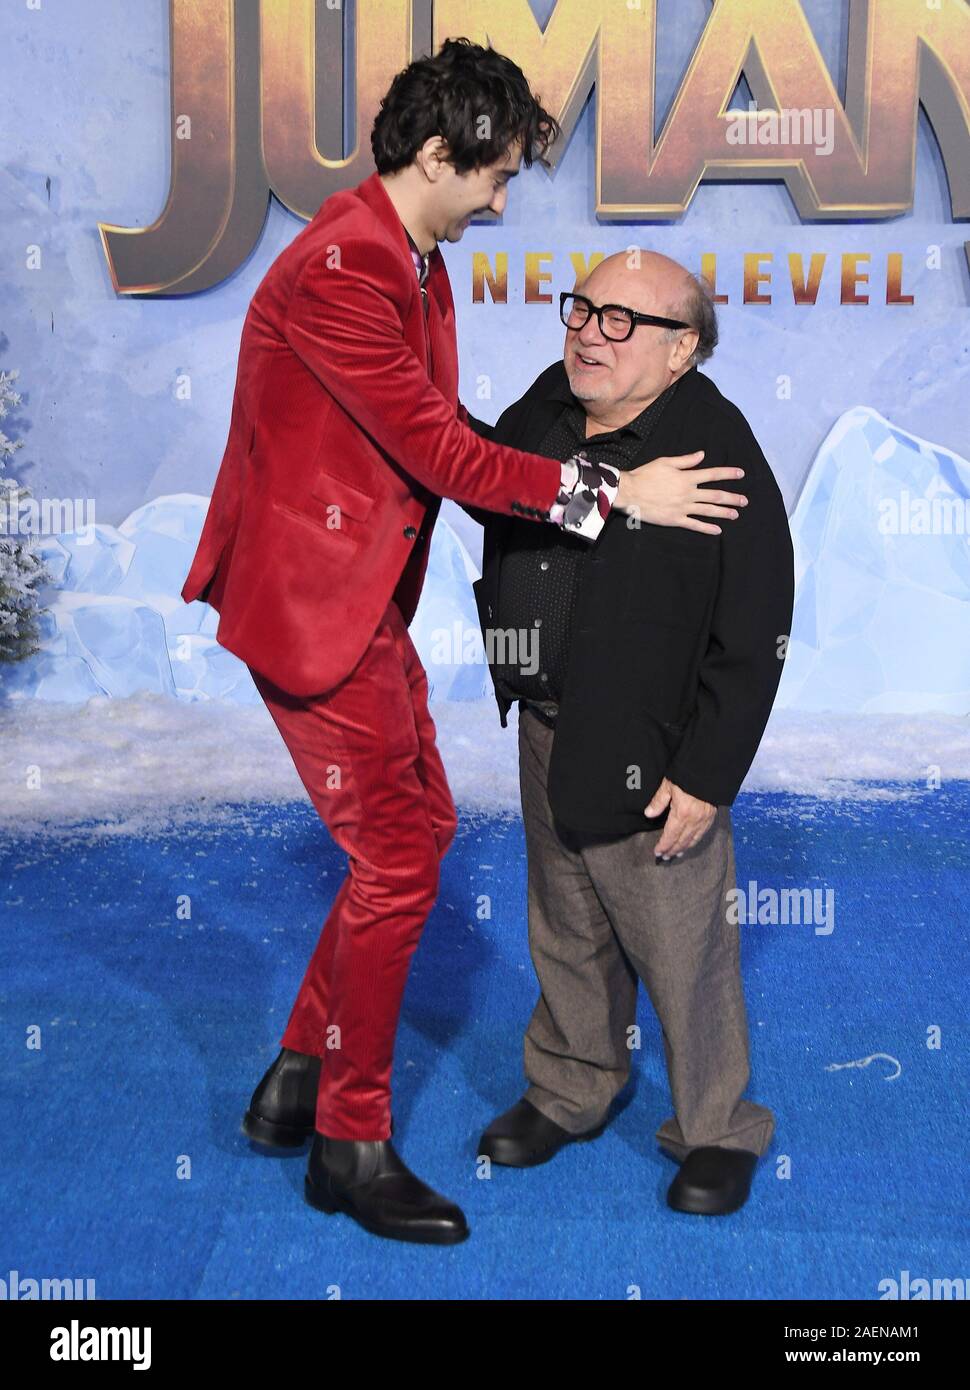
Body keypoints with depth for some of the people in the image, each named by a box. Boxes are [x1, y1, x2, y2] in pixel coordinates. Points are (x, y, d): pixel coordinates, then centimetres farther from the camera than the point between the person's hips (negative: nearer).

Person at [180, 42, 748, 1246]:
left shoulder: (415, 261, 11)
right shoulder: (338, 270, -21)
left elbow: (440, 435, 14)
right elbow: (442, 451, -22)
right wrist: (610, 495, -17)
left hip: (369, 598, 10)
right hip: (311, 602, -10)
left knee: (420, 822, 16)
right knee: (398, 858, -3)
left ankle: (297, 1079, 28)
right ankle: (351, 1147, 15)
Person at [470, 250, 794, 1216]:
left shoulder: (720, 459, -20)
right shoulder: (540, 412, -1)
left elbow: (751, 643, -19)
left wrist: (706, 777, -18)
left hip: (651, 757, -6)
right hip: (547, 734, 7)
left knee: (683, 952, 7)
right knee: (566, 934, 21)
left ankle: (716, 1132, 29)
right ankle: (568, 1094, 42)